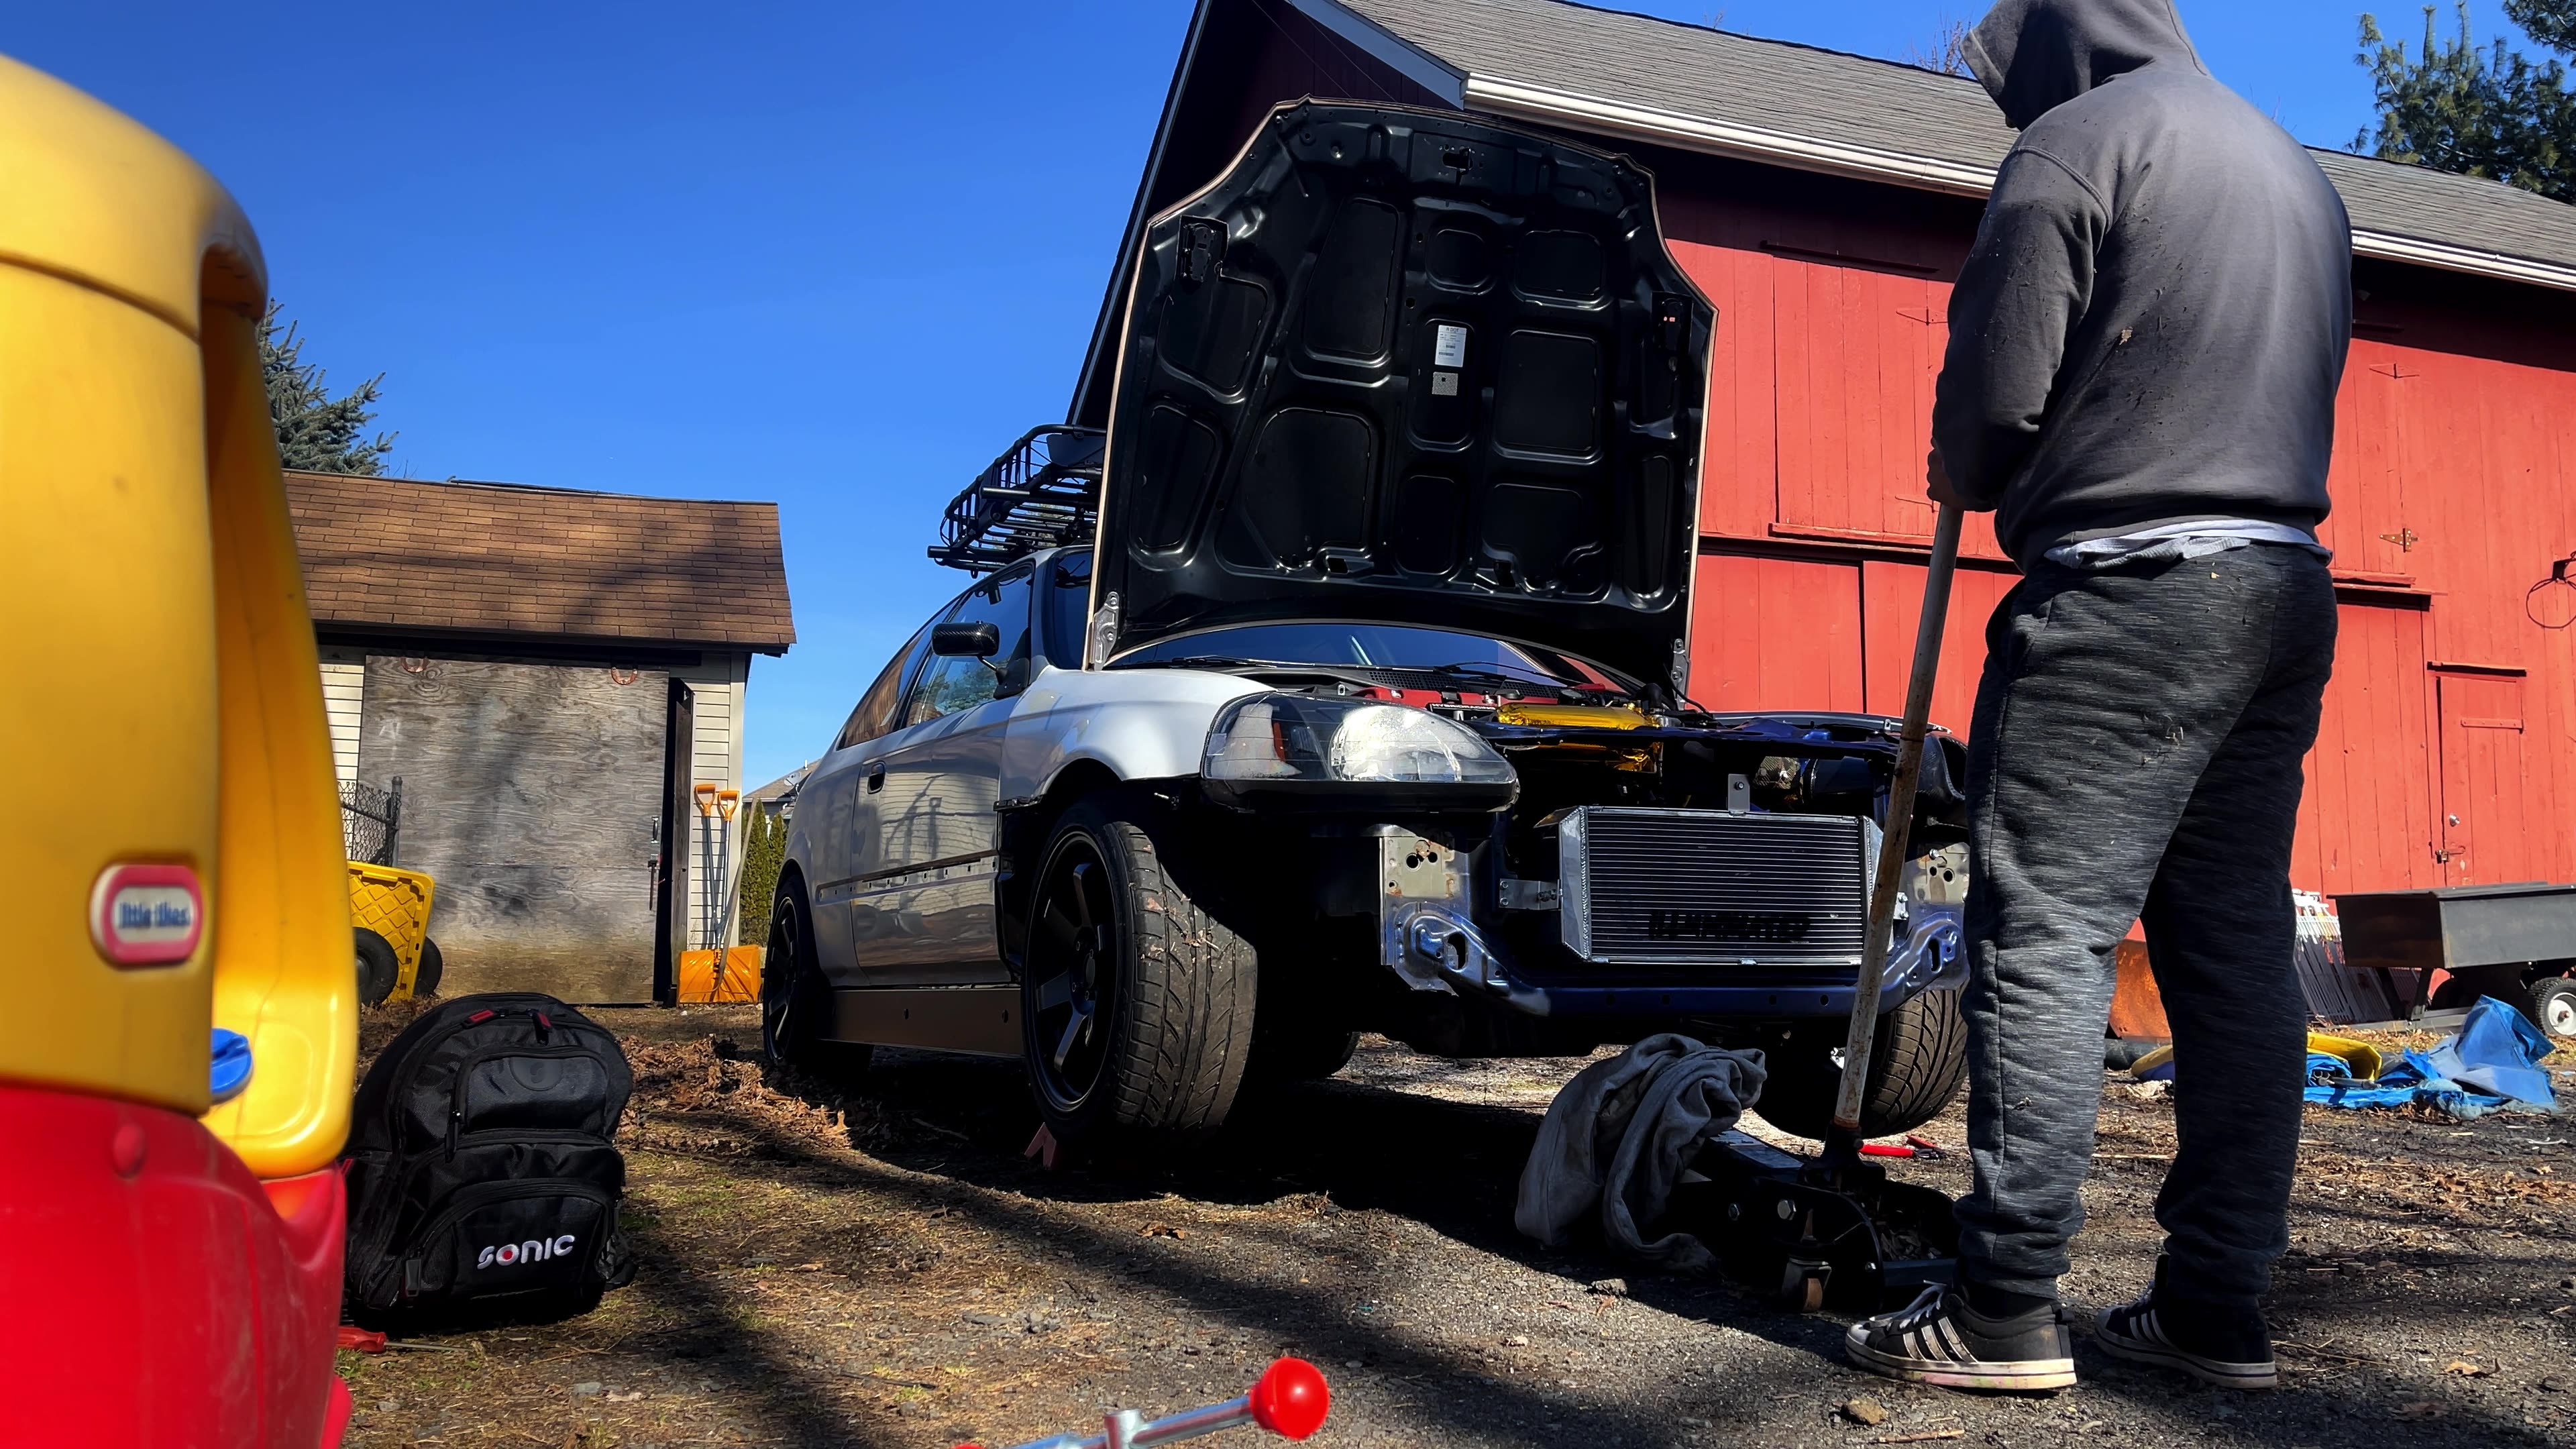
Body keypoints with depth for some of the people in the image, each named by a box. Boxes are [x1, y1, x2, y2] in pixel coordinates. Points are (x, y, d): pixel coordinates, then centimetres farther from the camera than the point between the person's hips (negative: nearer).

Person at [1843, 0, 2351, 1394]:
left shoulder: (2078, 139, -2)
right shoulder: (2299, 173, 24)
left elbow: (1996, 387, -8)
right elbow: (2309, 380, 25)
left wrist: (1962, 478, 11)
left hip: (2126, 588, -8)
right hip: (2285, 594, 9)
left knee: (2043, 933, -8)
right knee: (2238, 951, 8)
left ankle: (2006, 1312, -6)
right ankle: (2218, 1308, 13)